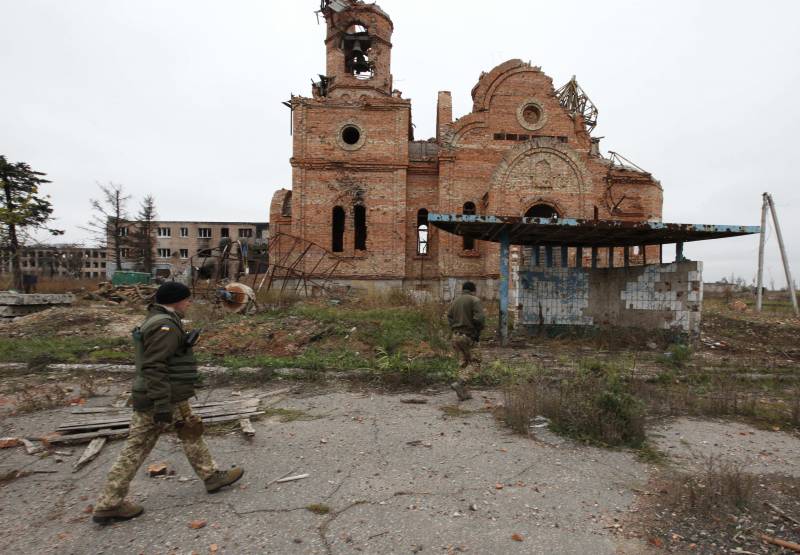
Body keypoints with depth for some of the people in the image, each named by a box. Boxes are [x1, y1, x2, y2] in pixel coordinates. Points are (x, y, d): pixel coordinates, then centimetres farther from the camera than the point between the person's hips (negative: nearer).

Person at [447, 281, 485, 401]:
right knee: (475, 363, 1)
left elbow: (449, 318, 6)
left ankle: (464, 393, 11)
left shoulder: (455, 300, 12)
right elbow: (480, 318, -17)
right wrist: (479, 329, 0)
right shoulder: (474, 300, -6)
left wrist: (455, 329, 9)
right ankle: (459, 383, -17)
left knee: (464, 363, 13)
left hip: (456, 336, 7)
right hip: (469, 336, -6)